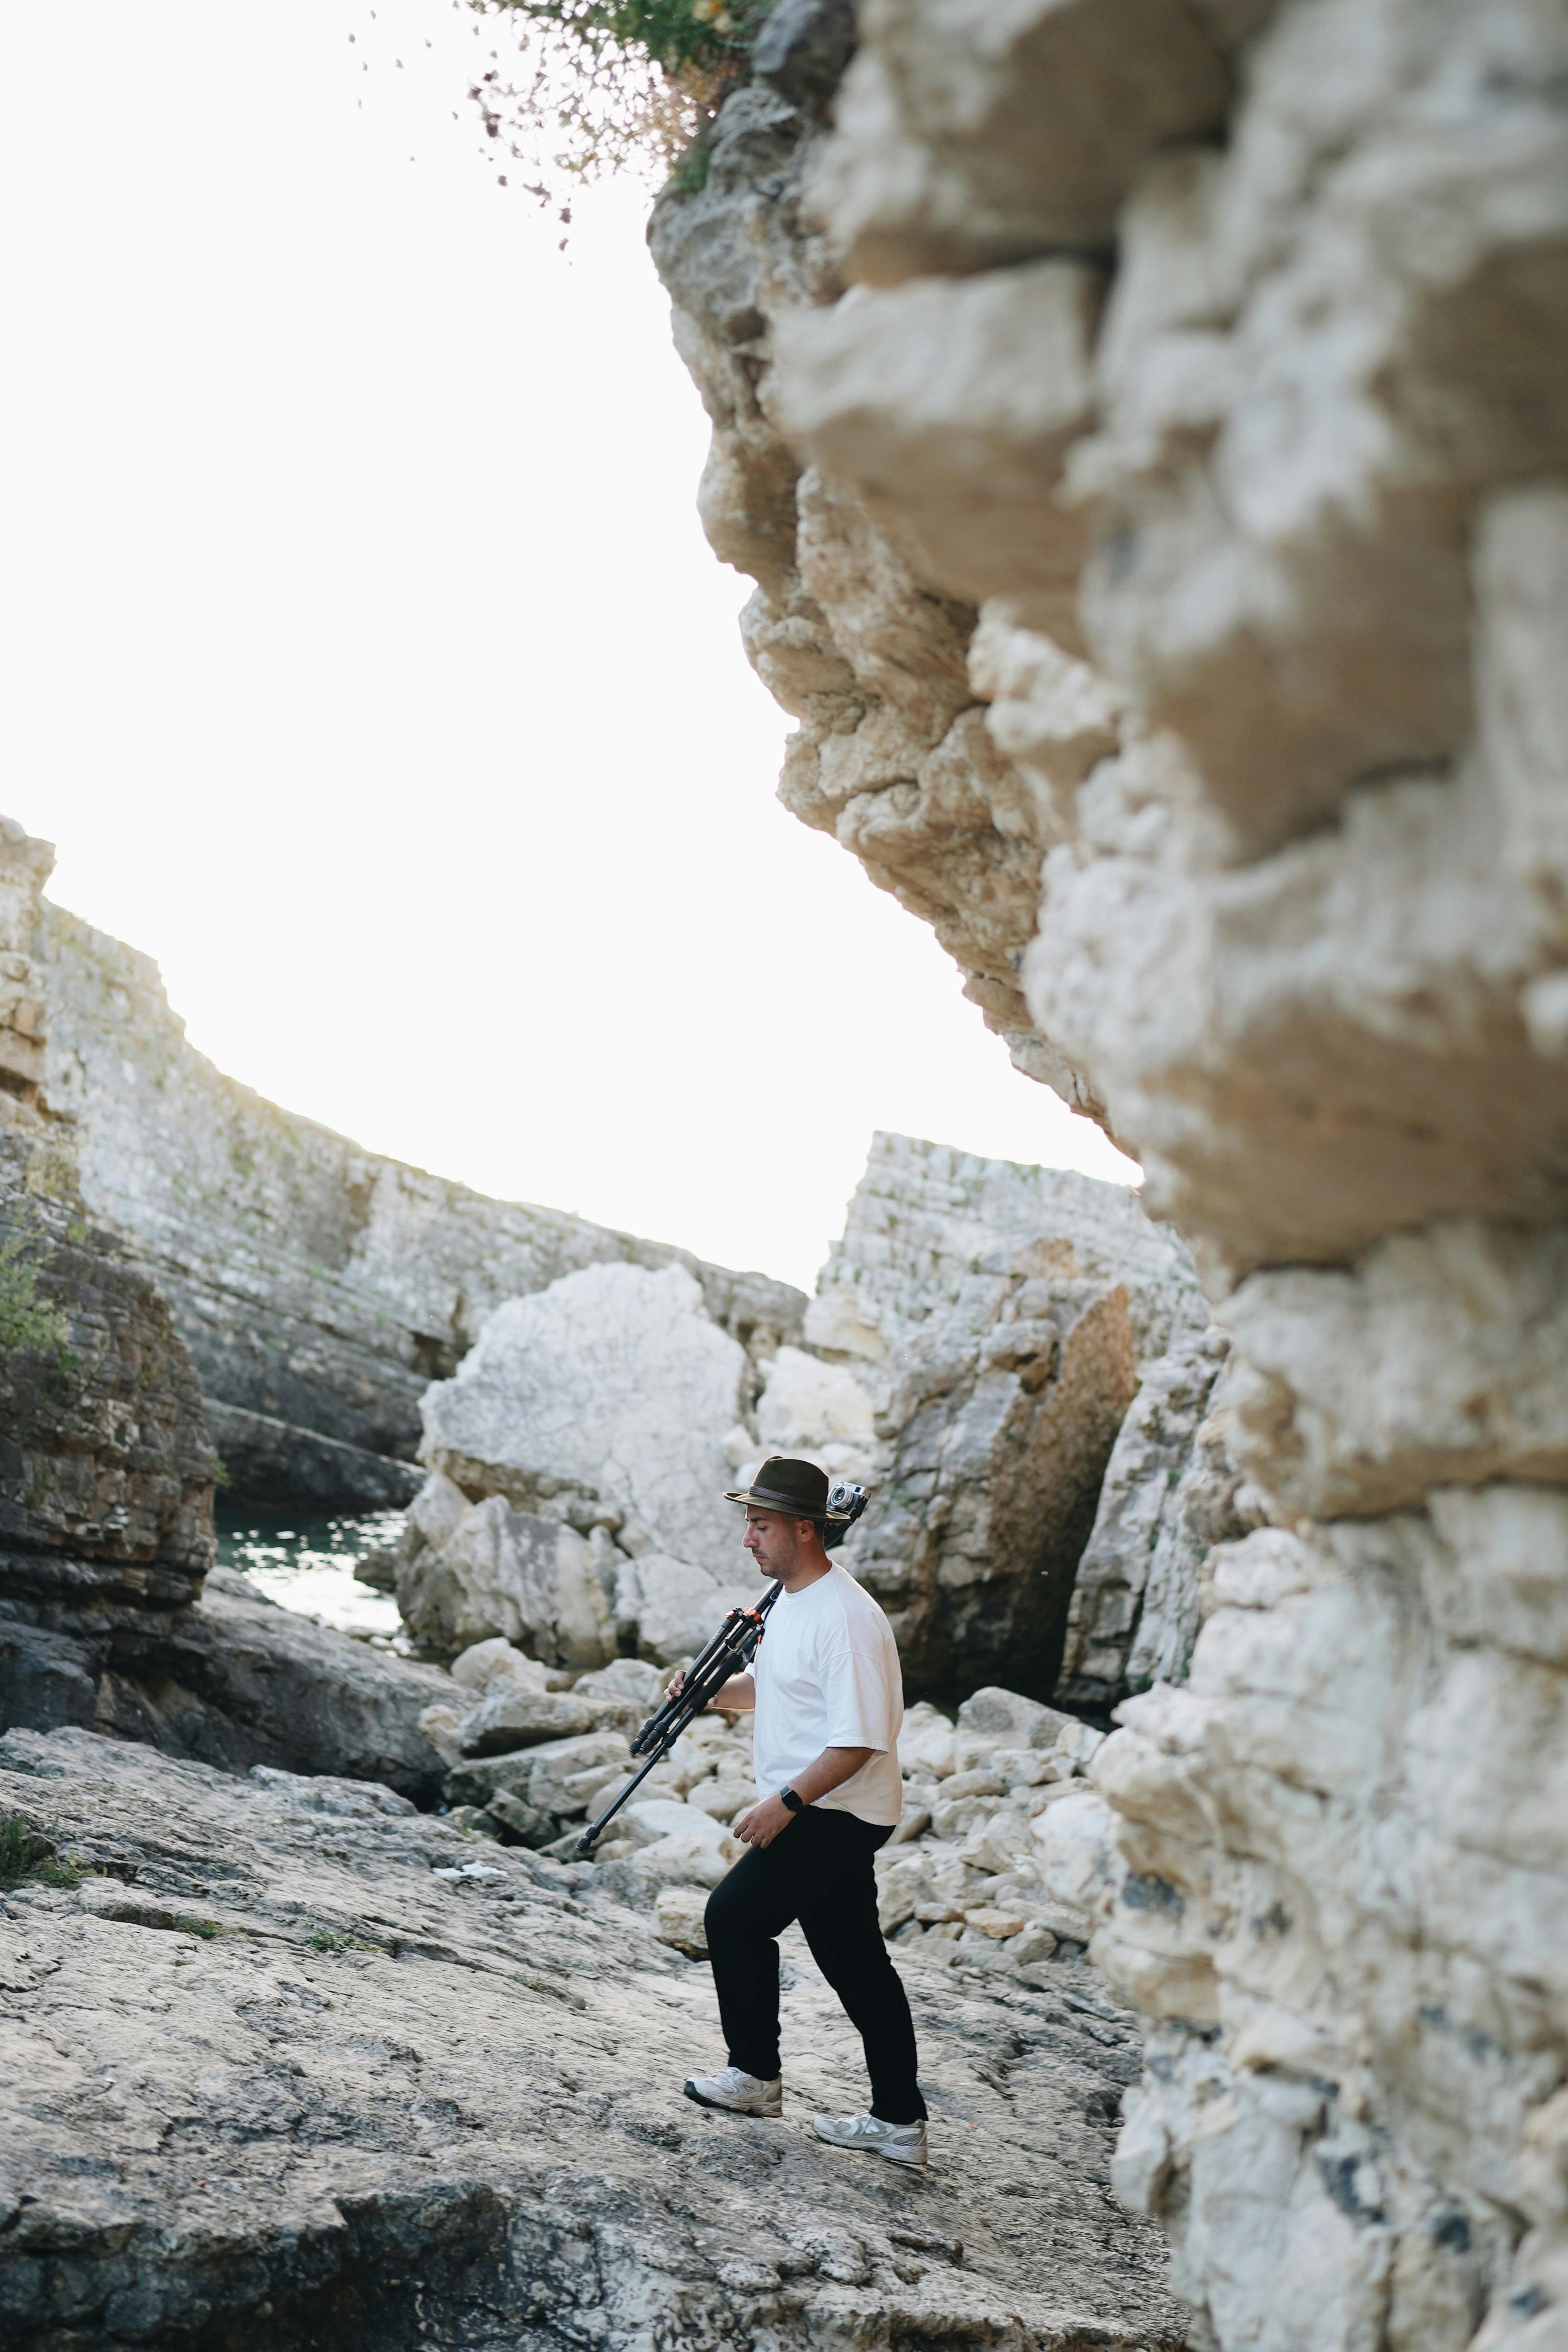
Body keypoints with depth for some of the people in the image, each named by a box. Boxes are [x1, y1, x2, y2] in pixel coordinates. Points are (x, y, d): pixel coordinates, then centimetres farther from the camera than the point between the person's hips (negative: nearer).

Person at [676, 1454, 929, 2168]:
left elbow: (860, 1739, -25)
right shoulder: (791, 1601, 10)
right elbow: (773, 1684, 25)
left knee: (736, 1914, -7)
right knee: (854, 1958, 12)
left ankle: (756, 2075, 9)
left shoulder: (845, 1616, -22)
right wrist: (708, 1691, 8)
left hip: (835, 1813, -10)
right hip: (825, 1814, 10)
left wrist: (786, 1800, -25)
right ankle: (899, 2122, 18)